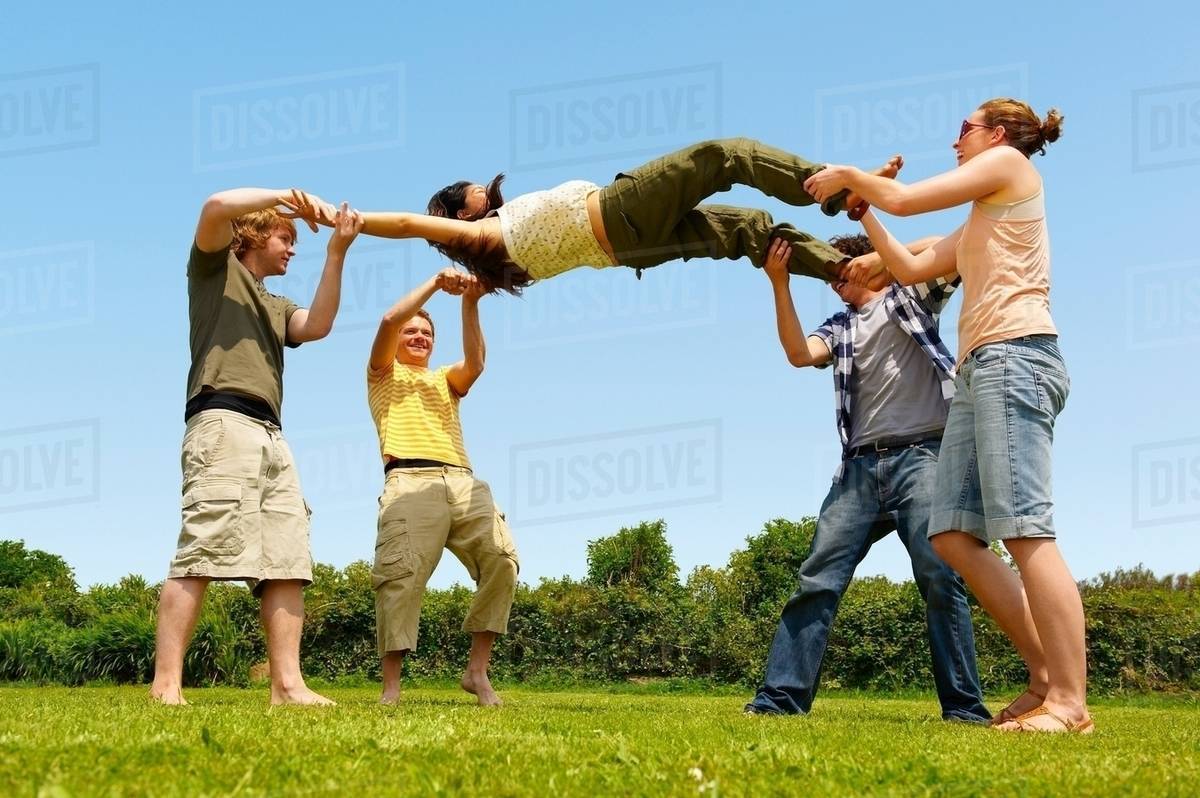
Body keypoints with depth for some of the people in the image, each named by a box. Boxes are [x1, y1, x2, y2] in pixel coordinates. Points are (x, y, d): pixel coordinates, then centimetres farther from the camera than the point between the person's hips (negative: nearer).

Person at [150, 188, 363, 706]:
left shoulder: (277, 308, 34)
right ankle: (166, 685, -22)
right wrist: (291, 195, 3)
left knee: (289, 562, -6)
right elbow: (216, 207, -4)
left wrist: (336, 253, 6)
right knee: (202, 552, -18)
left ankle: (287, 684, -12)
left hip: (272, 435, 8)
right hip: (223, 422, -8)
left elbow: (318, 326, 11)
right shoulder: (216, 268, 17)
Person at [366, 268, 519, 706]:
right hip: (410, 482, -4)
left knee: (501, 558, -17)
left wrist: (470, 303, -4)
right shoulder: (384, 374, 24)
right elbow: (389, 320, 4)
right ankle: (391, 686, -18)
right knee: (401, 575, -18)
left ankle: (478, 670, -14)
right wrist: (435, 283, 1)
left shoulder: (446, 379, 32)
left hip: (462, 482, 4)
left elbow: (475, 363, 8)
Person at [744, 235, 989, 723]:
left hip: (921, 457, -4)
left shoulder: (912, 296, 15)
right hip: (861, 467, 4)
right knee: (818, 580, -4)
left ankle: (964, 706, -7)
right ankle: (781, 696, -6)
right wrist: (779, 284, -6)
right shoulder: (838, 327, 23)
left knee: (940, 578, -11)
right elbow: (800, 354, 3)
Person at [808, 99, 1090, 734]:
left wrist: (847, 174, 17)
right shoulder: (981, 224, 31)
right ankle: (1047, 675, 0)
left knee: (1025, 530, -18)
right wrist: (858, 207, 31)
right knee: (953, 534, 0)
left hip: (1014, 359, -9)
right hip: (981, 372, 9)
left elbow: (904, 199, 1)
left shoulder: (1010, 163, 7)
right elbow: (910, 268, 31)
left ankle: (1070, 702, -21)